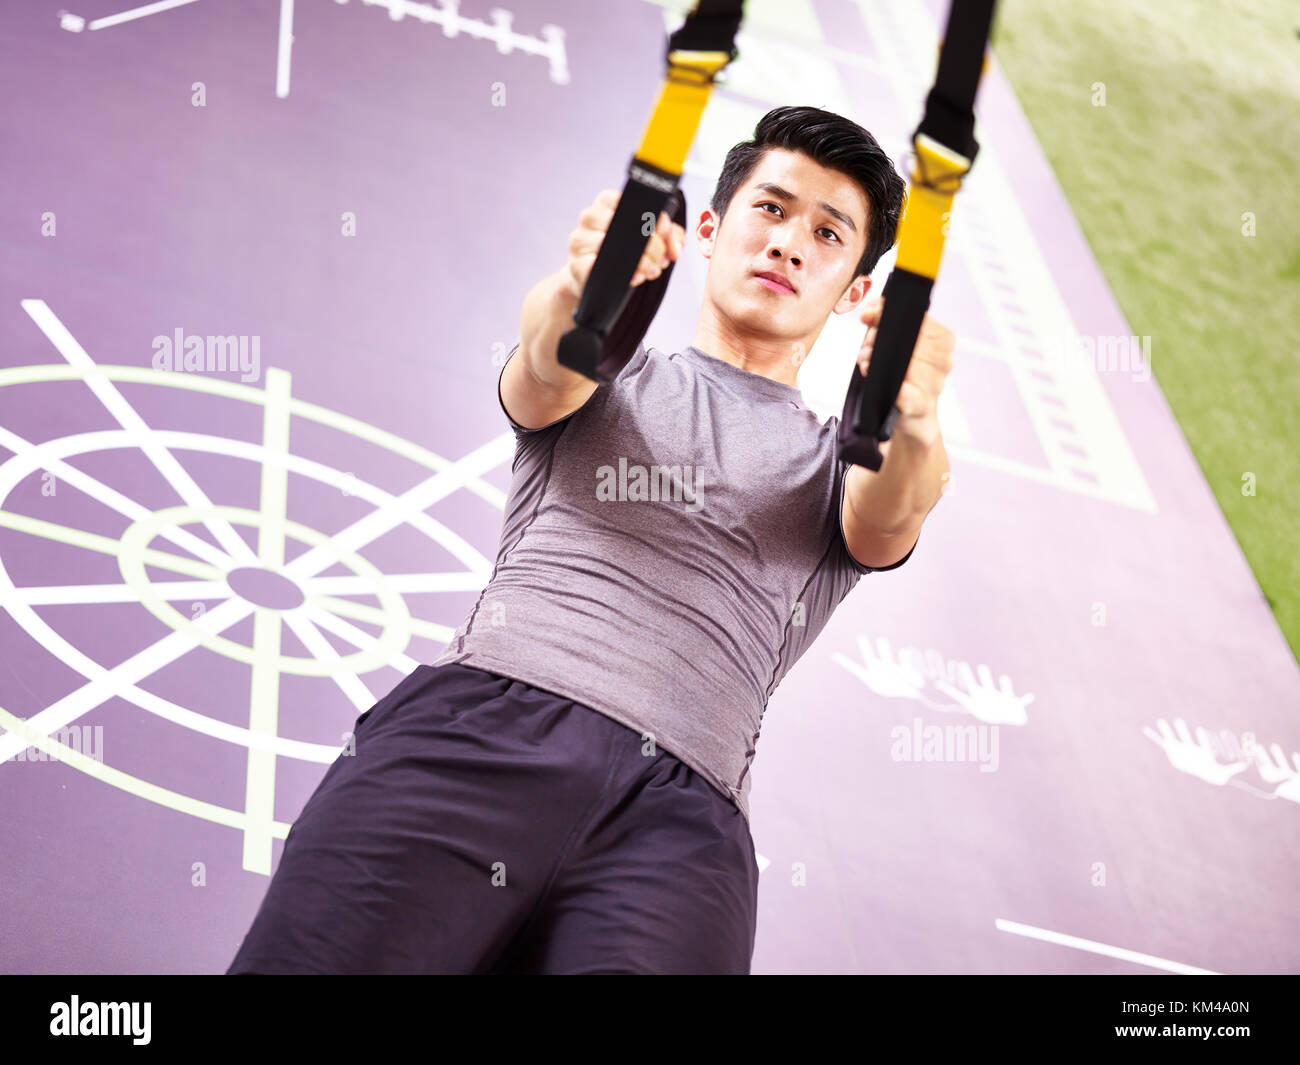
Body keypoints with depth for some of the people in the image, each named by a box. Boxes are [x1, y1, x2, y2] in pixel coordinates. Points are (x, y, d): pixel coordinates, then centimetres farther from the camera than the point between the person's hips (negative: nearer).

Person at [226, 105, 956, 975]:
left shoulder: (842, 465, 28)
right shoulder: (607, 378, 26)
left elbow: (889, 518, 4)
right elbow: (546, 371, 2)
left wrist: (913, 421, -20)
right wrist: (580, 289, -22)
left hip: (678, 807, 1)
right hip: (486, 715, 0)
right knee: (315, 954, -26)